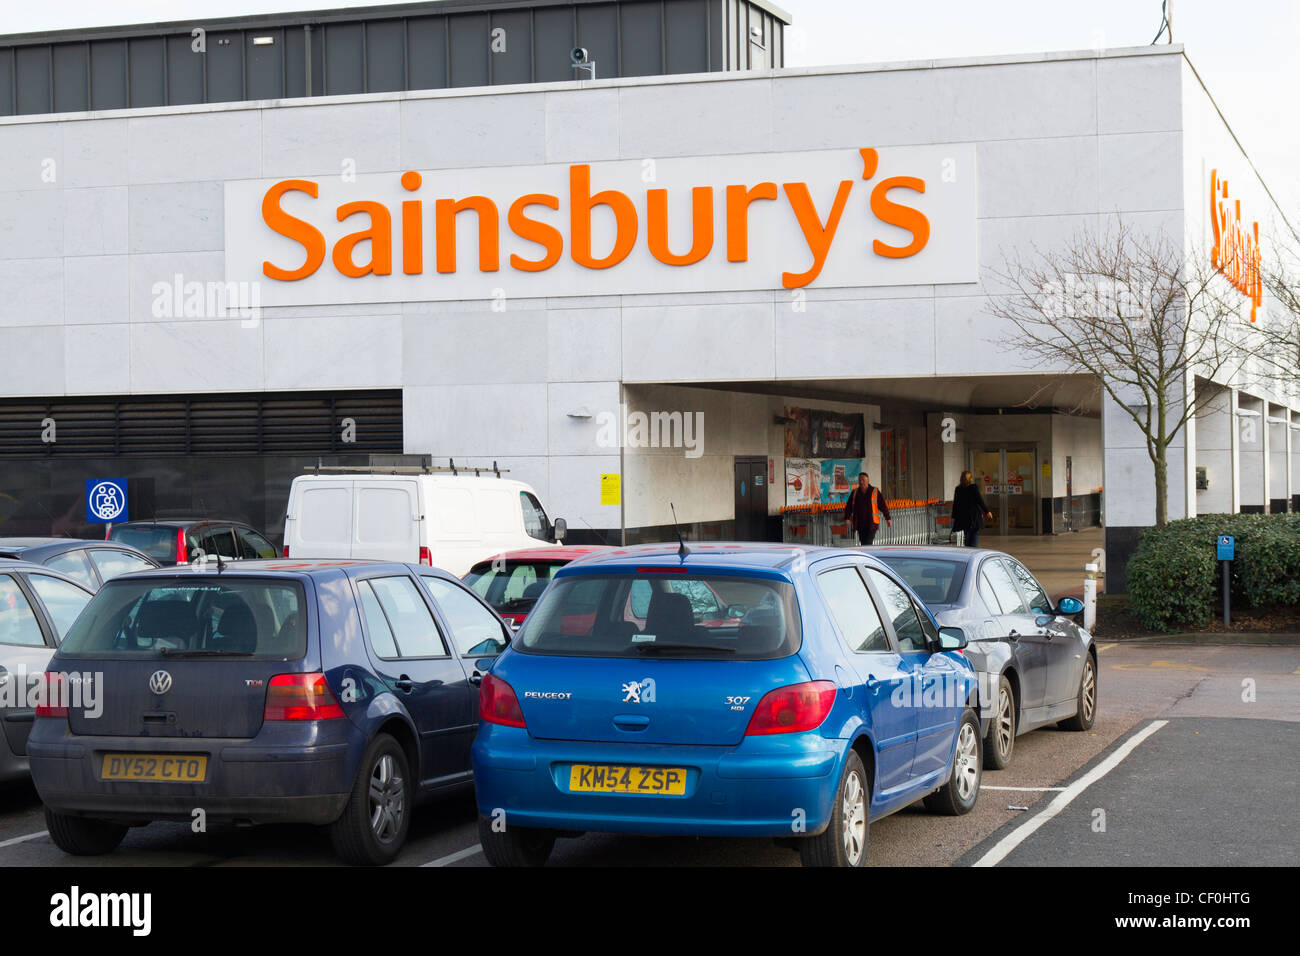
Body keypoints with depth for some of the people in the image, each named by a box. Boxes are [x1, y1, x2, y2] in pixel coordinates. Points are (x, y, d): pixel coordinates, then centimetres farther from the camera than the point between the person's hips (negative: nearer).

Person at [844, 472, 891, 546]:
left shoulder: (875, 492, 1)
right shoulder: (854, 493, 9)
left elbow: (883, 506, 2)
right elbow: (848, 506, 8)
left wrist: (888, 518, 0)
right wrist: (847, 518, -5)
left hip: (871, 524, -4)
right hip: (860, 524, 4)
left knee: (868, 543, -14)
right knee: (863, 543, 8)